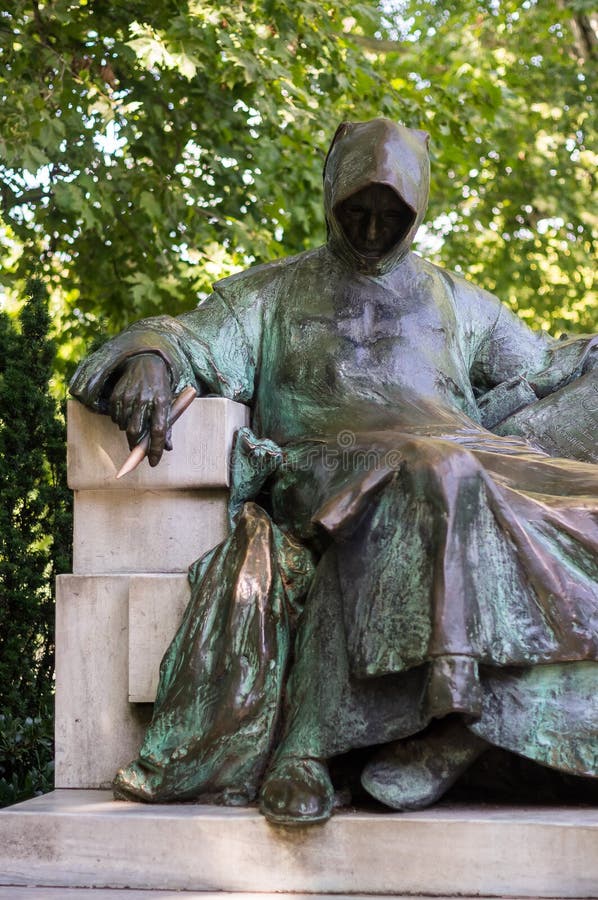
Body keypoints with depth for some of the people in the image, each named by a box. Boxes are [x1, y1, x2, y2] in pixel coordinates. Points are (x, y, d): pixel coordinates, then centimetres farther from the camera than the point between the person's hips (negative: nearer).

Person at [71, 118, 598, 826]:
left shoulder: (454, 300, 29)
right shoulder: (272, 294, 22)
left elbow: (541, 368, 33)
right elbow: (197, 340, 6)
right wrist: (151, 357, -16)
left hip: (453, 450, 3)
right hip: (321, 470, -2)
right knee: (434, 481, -37)